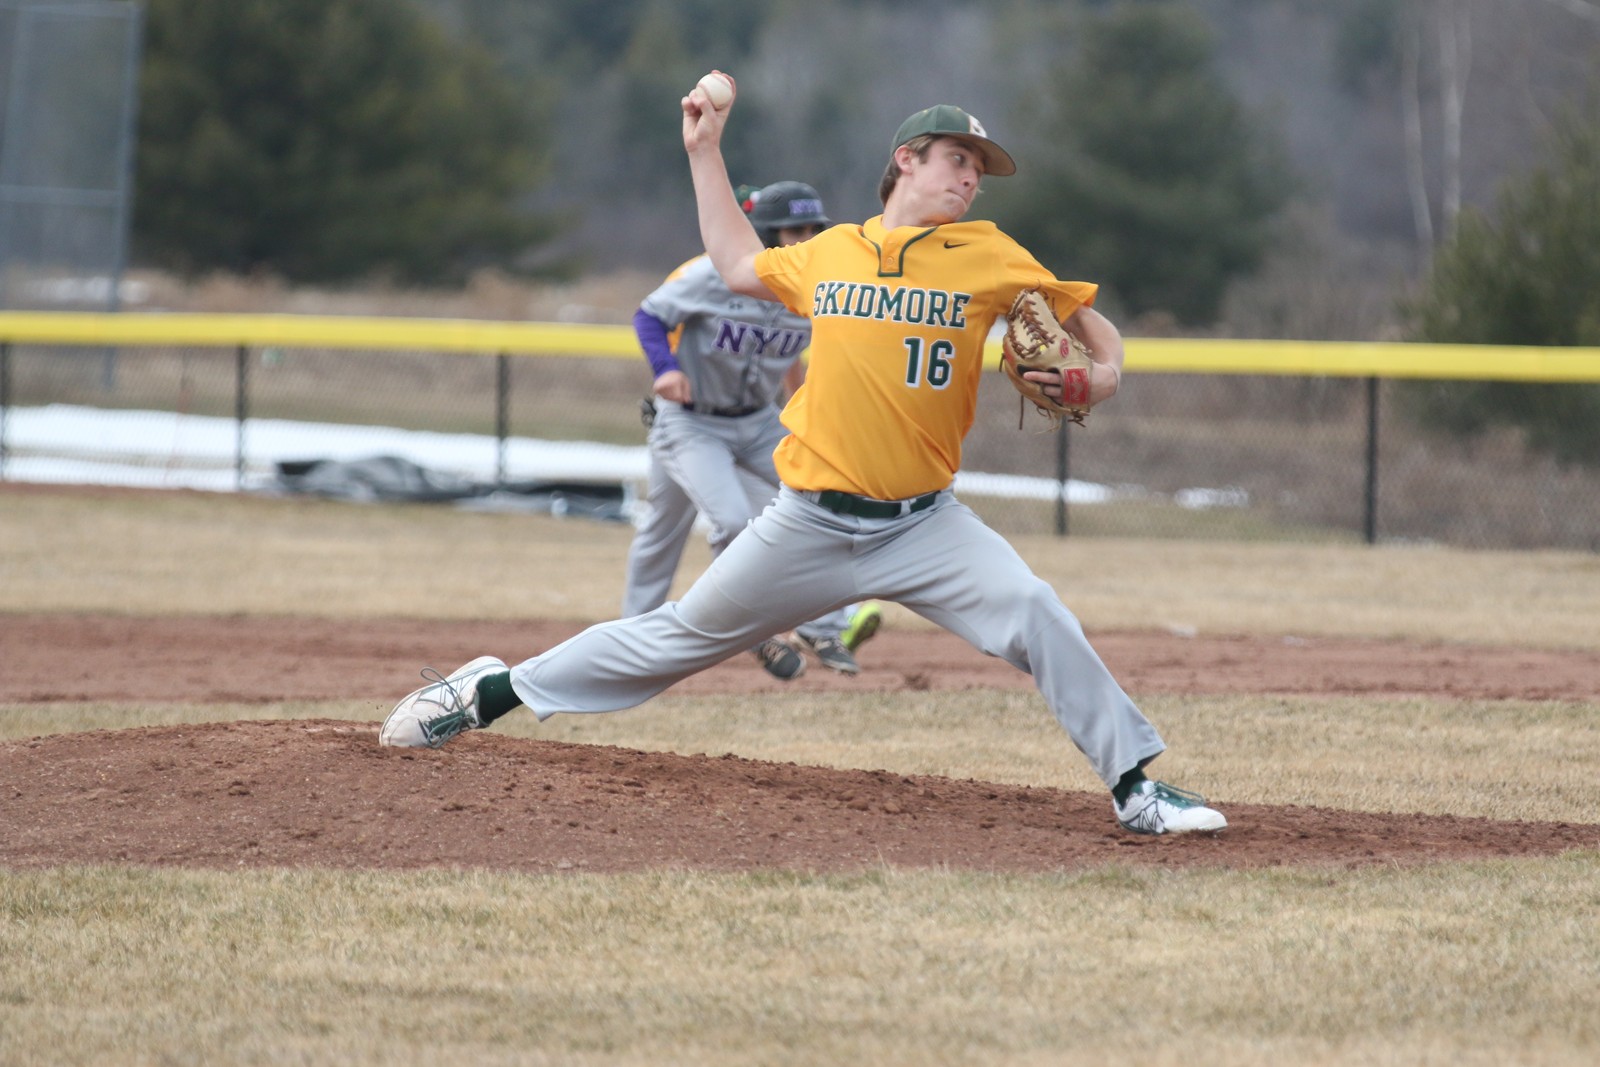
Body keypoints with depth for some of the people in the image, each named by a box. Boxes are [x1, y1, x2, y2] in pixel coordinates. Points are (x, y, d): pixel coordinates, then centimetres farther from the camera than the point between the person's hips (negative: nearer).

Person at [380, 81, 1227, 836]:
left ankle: (1135, 789, -15)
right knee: (683, 635, 9)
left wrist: (1102, 372, -16)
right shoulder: (831, 253, 6)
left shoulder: (986, 257, 0)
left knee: (1035, 615, -22)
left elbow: (1087, 320, 5)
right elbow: (737, 265, 24)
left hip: (924, 522, -1)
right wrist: (704, 152, 24)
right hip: (810, 525, 1)